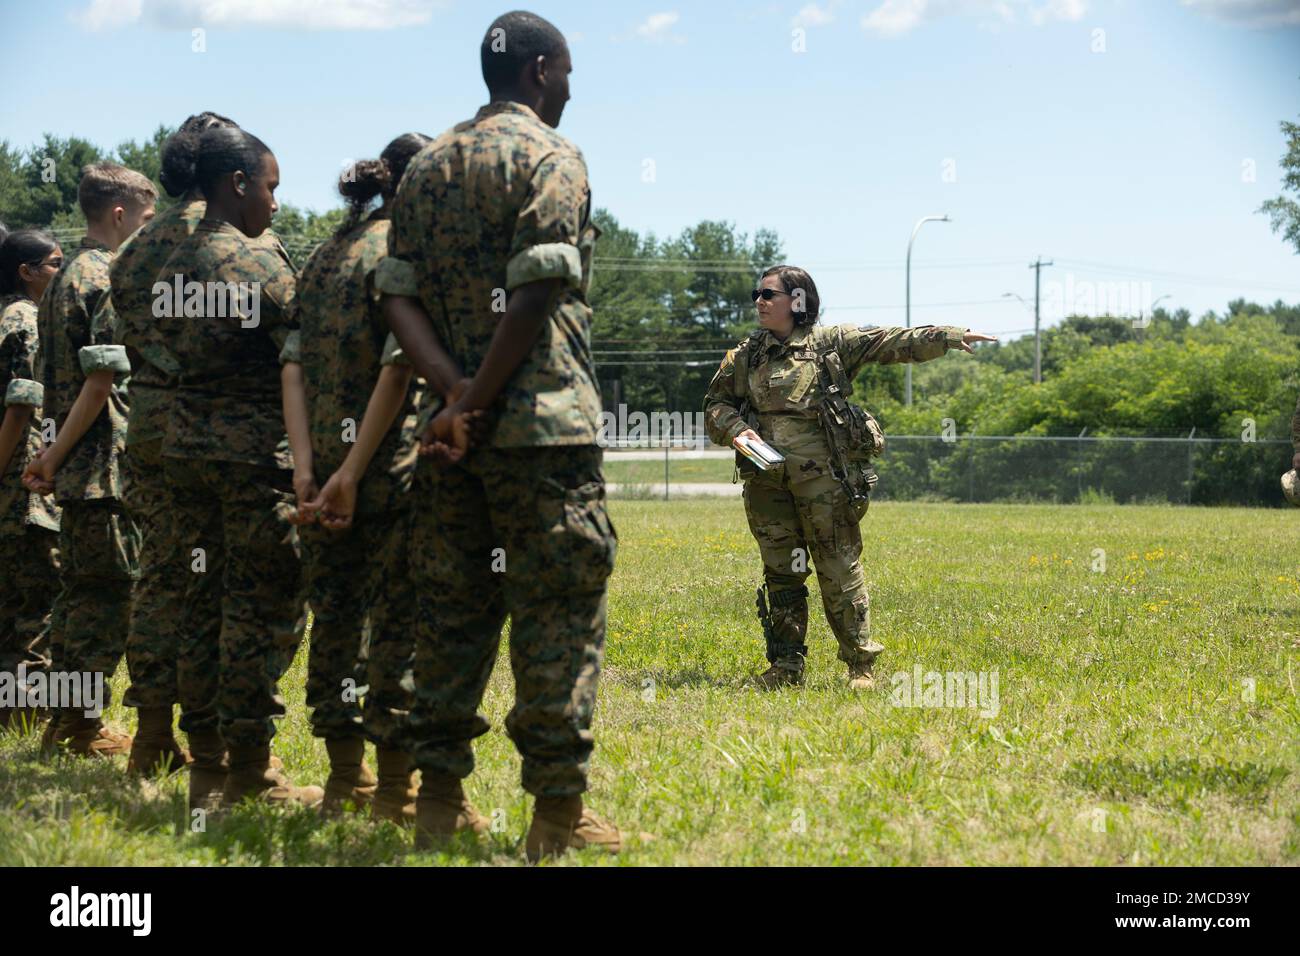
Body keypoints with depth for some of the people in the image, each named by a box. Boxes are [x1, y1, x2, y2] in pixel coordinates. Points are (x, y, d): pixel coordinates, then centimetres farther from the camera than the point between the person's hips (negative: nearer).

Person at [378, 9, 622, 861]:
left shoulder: (429, 166, 15)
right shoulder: (551, 158, -5)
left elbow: (400, 296, 5)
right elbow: (535, 296, -16)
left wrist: (453, 390, -5)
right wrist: (478, 404, -12)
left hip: (451, 429, 7)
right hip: (542, 423, -7)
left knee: (455, 606, 12)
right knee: (559, 610, -2)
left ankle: (441, 798, 13)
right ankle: (559, 813, -3)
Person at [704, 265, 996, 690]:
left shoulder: (831, 344, 3)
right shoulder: (744, 356, 13)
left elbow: (891, 343, -3)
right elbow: (715, 404, 17)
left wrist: (948, 337, -15)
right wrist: (737, 430, -5)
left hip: (822, 476, -4)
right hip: (766, 481, 4)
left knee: (840, 571, -3)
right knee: (780, 573, 9)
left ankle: (860, 665, 4)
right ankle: (785, 664, 16)